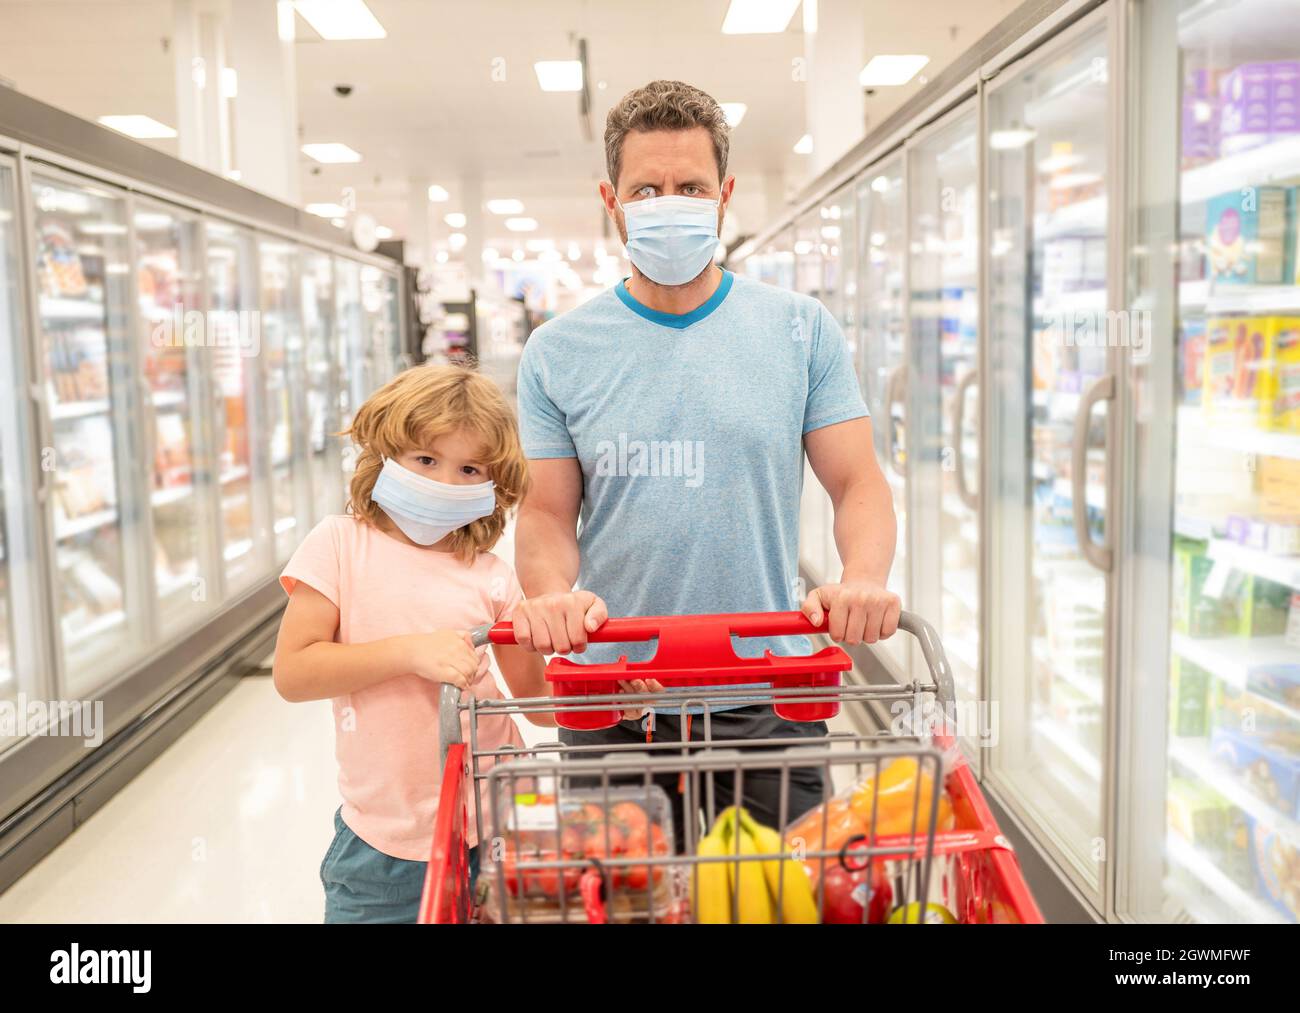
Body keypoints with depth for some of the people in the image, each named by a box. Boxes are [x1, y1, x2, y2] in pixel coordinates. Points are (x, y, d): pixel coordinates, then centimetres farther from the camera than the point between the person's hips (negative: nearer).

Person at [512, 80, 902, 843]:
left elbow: (858, 482, -1)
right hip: (610, 708, 0)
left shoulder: (803, 330, 2)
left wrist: (864, 578, -21)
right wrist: (551, 593, -20)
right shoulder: (559, 351, 2)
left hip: (767, 701, 0)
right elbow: (548, 511, 1)